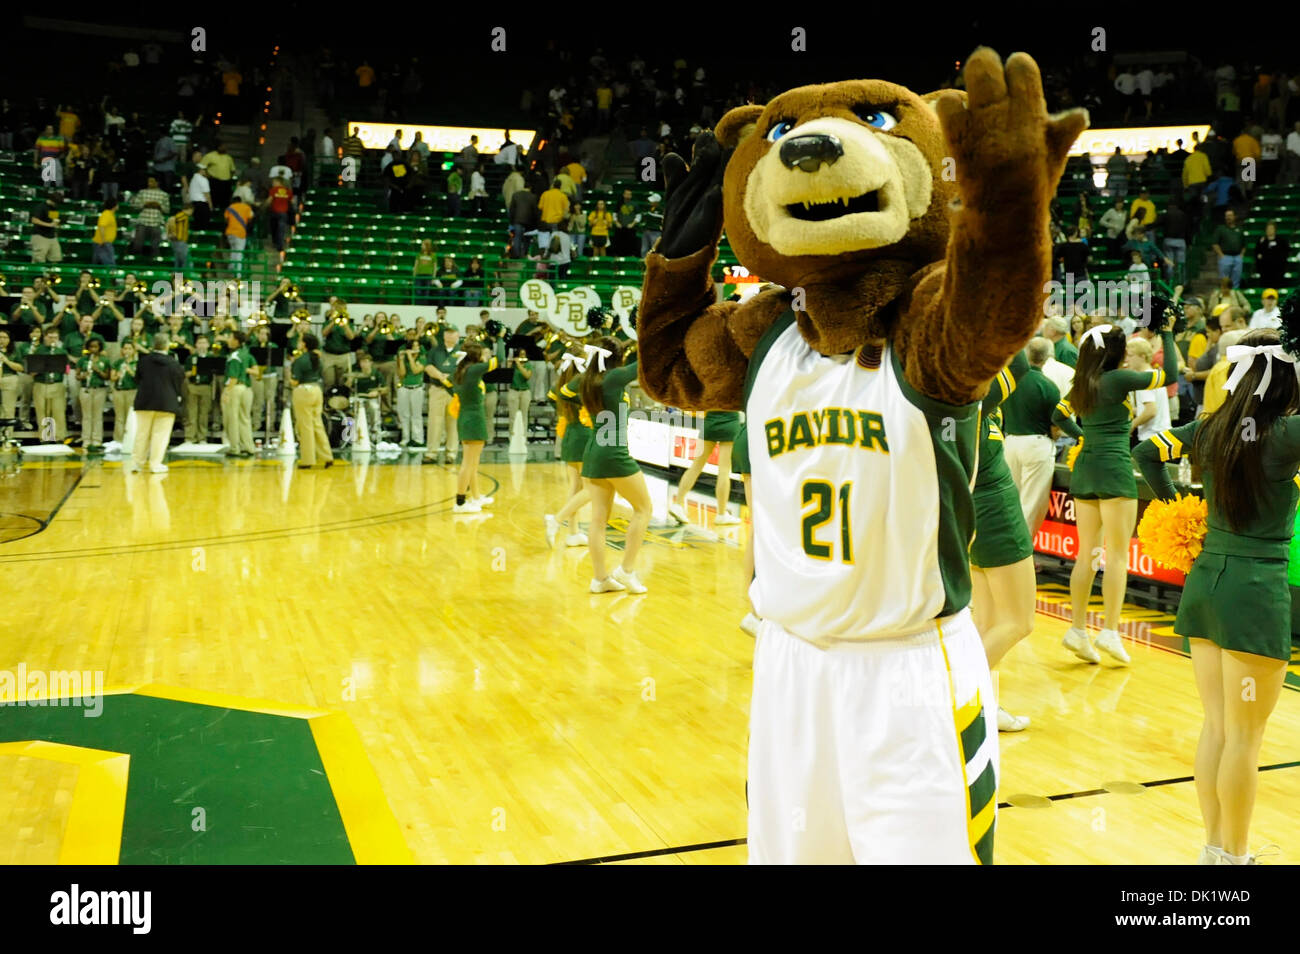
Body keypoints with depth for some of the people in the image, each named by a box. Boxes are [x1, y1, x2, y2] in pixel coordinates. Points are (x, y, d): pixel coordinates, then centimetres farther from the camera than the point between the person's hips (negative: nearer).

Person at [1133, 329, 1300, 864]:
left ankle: (1214, 847, 25)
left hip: (1204, 579, 6)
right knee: (1243, 738, 4)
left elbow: (1146, 452, 15)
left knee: (1215, 727, 15)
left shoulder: (1207, 430, 5)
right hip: (1256, 587, -6)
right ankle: (1234, 855, 15)